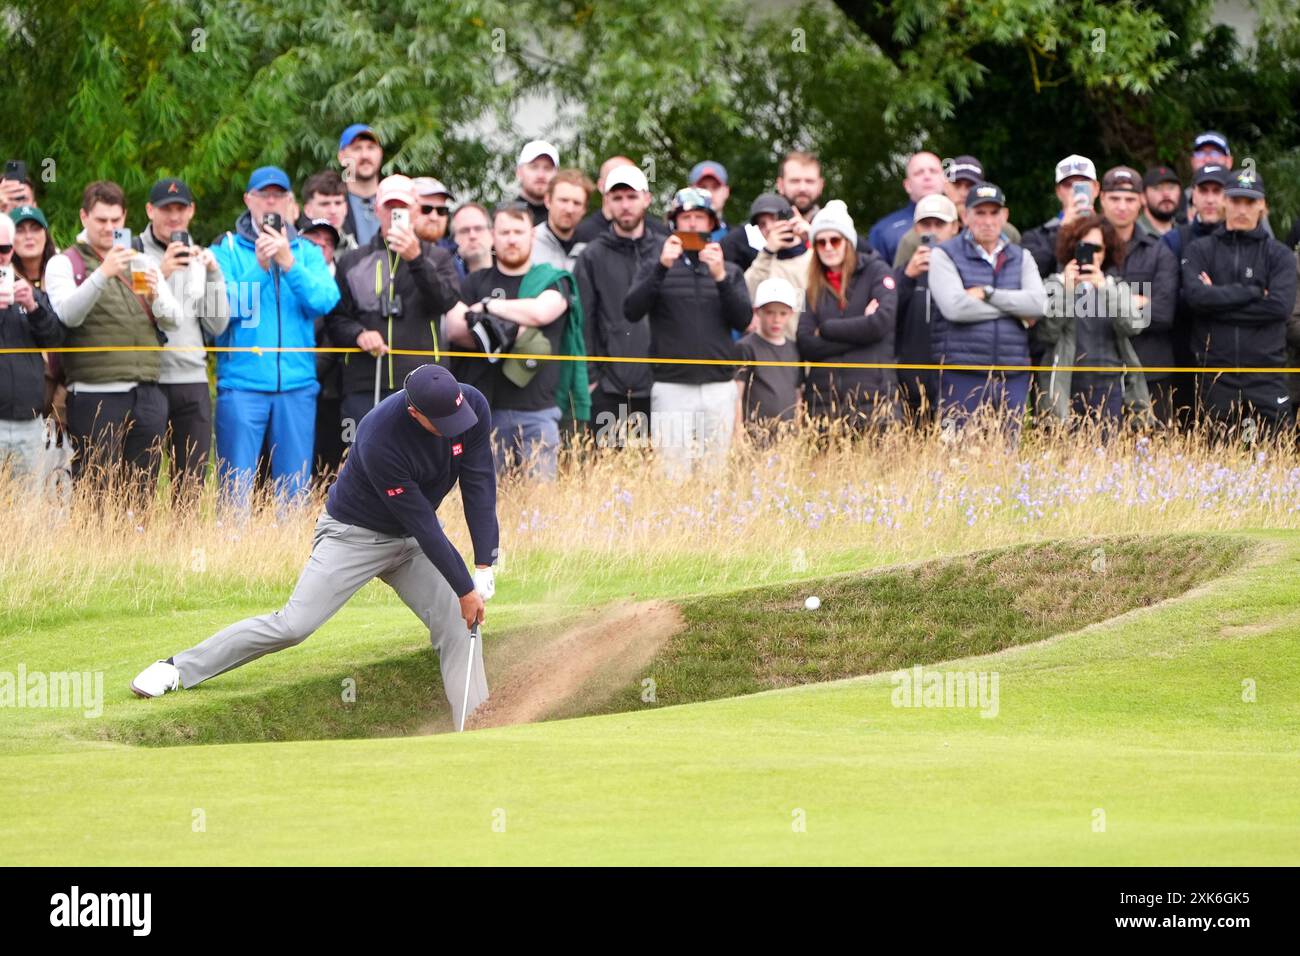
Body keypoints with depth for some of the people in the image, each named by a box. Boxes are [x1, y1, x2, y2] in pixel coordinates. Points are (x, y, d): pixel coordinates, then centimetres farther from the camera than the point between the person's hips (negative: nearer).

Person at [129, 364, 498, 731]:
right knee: (292, 626, -13)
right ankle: (178, 668, -2)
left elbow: (479, 484, -12)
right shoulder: (378, 440, -35)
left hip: (414, 538, 6)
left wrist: (484, 565, -18)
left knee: (459, 627, -7)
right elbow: (420, 520, -29)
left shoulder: (472, 405, -19)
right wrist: (464, 589, -24)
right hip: (356, 535, -6)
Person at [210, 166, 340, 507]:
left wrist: (289, 263, -14)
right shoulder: (226, 249, 5)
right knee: (237, 487, -6)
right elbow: (224, 304, -9)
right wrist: (259, 266, -18)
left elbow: (325, 300, -4)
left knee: (295, 490, 5)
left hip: (297, 385, 3)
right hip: (241, 384, -3)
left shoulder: (306, 252, 12)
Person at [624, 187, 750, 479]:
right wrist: (662, 268, -16)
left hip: (719, 388, 2)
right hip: (672, 387, -2)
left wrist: (720, 277, -12)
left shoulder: (729, 271, 16)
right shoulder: (654, 266, 10)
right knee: (673, 474, -9)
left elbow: (744, 320, 1)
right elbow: (632, 311, -5)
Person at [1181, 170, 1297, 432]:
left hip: (1265, 378, -1)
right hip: (1216, 378, 1)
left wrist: (1218, 303, -8)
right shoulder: (1200, 251, 8)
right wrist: (1254, 292, -9)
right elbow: (1195, 295, -10)